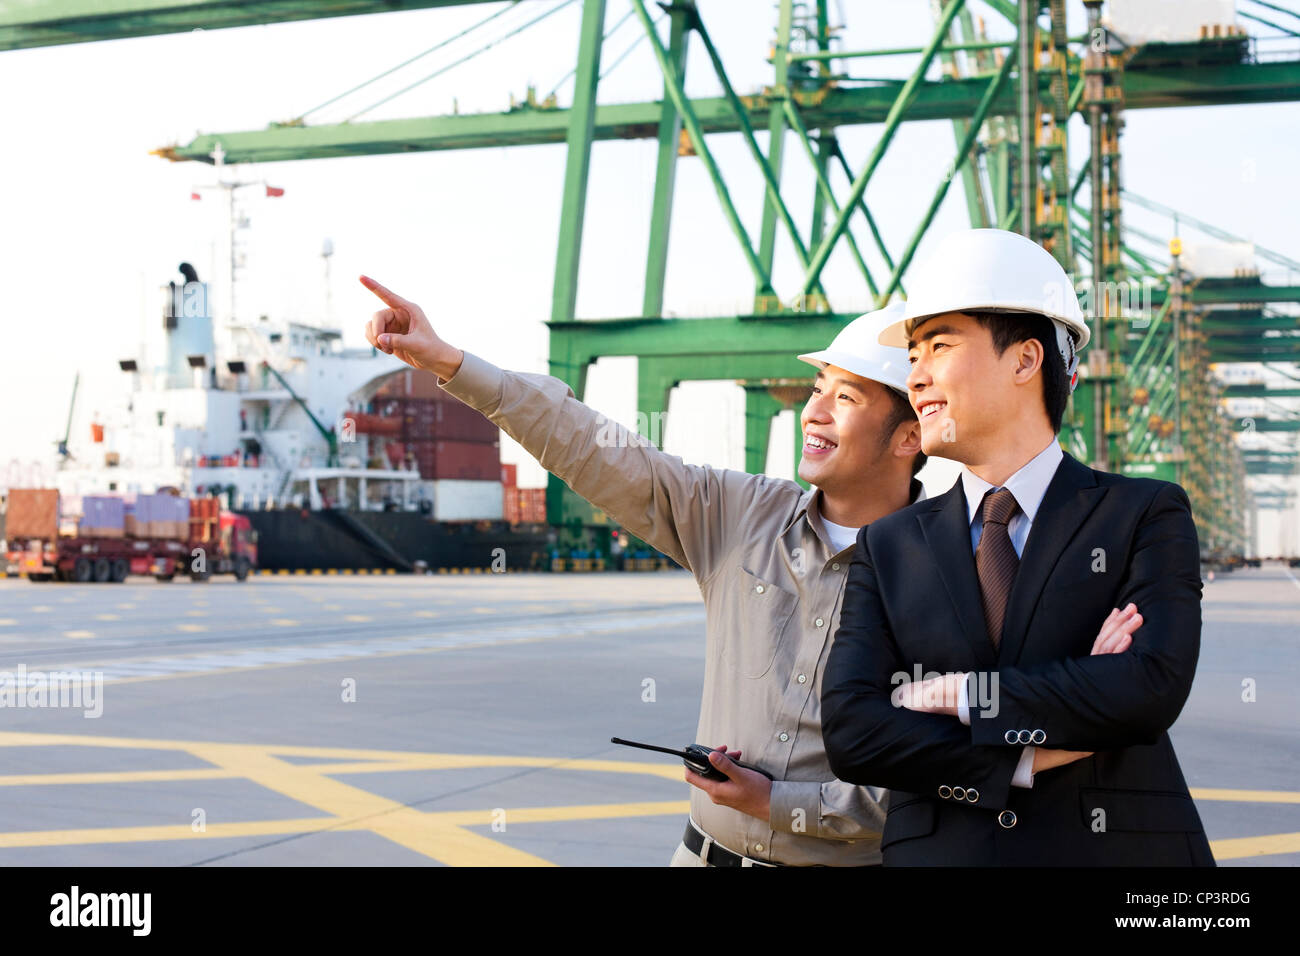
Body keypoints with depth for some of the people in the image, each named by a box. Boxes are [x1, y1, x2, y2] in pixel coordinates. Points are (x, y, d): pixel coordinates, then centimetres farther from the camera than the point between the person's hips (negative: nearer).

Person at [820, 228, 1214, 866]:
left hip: (1117, 847, -2)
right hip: (936, 849, 2)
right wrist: (1028, 758, -15)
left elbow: (1152, 688, -16)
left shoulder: (1147, 515, -1)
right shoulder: (888, 547, 6)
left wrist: (955, 692, -12)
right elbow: (849, 732, -6)